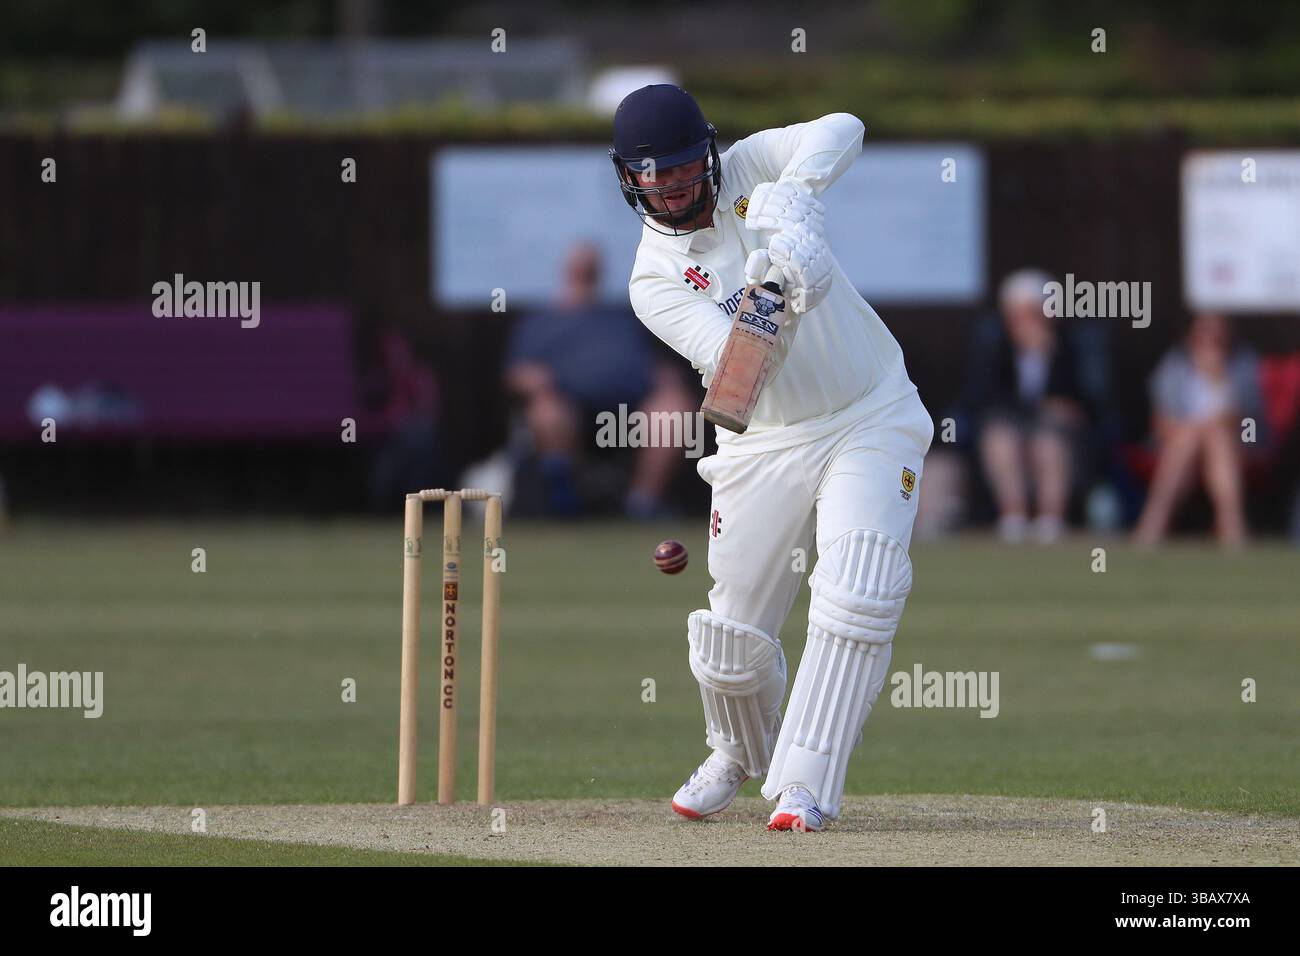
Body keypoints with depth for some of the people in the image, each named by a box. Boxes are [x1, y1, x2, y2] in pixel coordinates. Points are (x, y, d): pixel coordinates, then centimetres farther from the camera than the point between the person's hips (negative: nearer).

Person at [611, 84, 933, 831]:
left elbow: (842, 131, -23)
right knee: (732, 640, 2)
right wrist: (778, 301, -42)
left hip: (873, 422, -1)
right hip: (767, 446, 1)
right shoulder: (655, 281, -9)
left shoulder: (750, 169, -6)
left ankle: (804, 787, -19)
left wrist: (789, 200, -40)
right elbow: (734, 365, -24)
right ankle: (740, 754, 35)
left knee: (858, 596, -21)